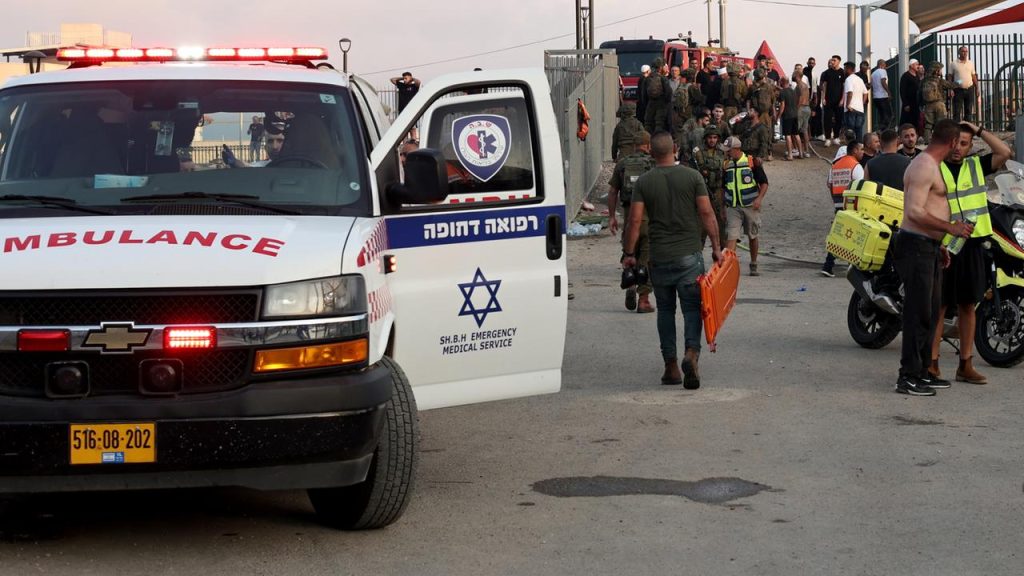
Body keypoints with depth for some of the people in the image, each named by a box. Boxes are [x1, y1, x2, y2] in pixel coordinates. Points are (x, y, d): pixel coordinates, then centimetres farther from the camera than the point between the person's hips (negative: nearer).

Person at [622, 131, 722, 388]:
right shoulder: (692, 176, -2)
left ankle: (671, 366, 11)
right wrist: (716, 246, 3)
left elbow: (635, 220, -4)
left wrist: (629, 253, 3)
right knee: (692, 307, 1)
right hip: (689, 255, -1)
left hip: (659, 257, 1)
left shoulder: (644, 182, 0)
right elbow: (707, 213, -4)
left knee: (665, 309, 12)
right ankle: (691, 353, -23)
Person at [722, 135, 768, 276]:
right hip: (732, 208, 2)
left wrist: (759, 198, -16)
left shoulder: (752, 162, -6)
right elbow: (723, 187, 15)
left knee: (752, 237, 12)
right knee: (731, 236, -11)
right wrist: (723, 206, 11)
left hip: (750, 206, -2)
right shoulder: (726, 165, 5)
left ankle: (753, 266, 26)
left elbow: (764, 182, -3)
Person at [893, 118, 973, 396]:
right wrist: (950, 228, -21)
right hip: (916, 246, -11)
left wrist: (939, 244, 26)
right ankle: (908, 377, -7)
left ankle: (922, 371, 22)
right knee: (919, 312, -9)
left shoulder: (932, 166, 18)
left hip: (928, 247, 11)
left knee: (931, 311, 15)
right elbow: (914, 212, -23)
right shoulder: (924, 167, -16)